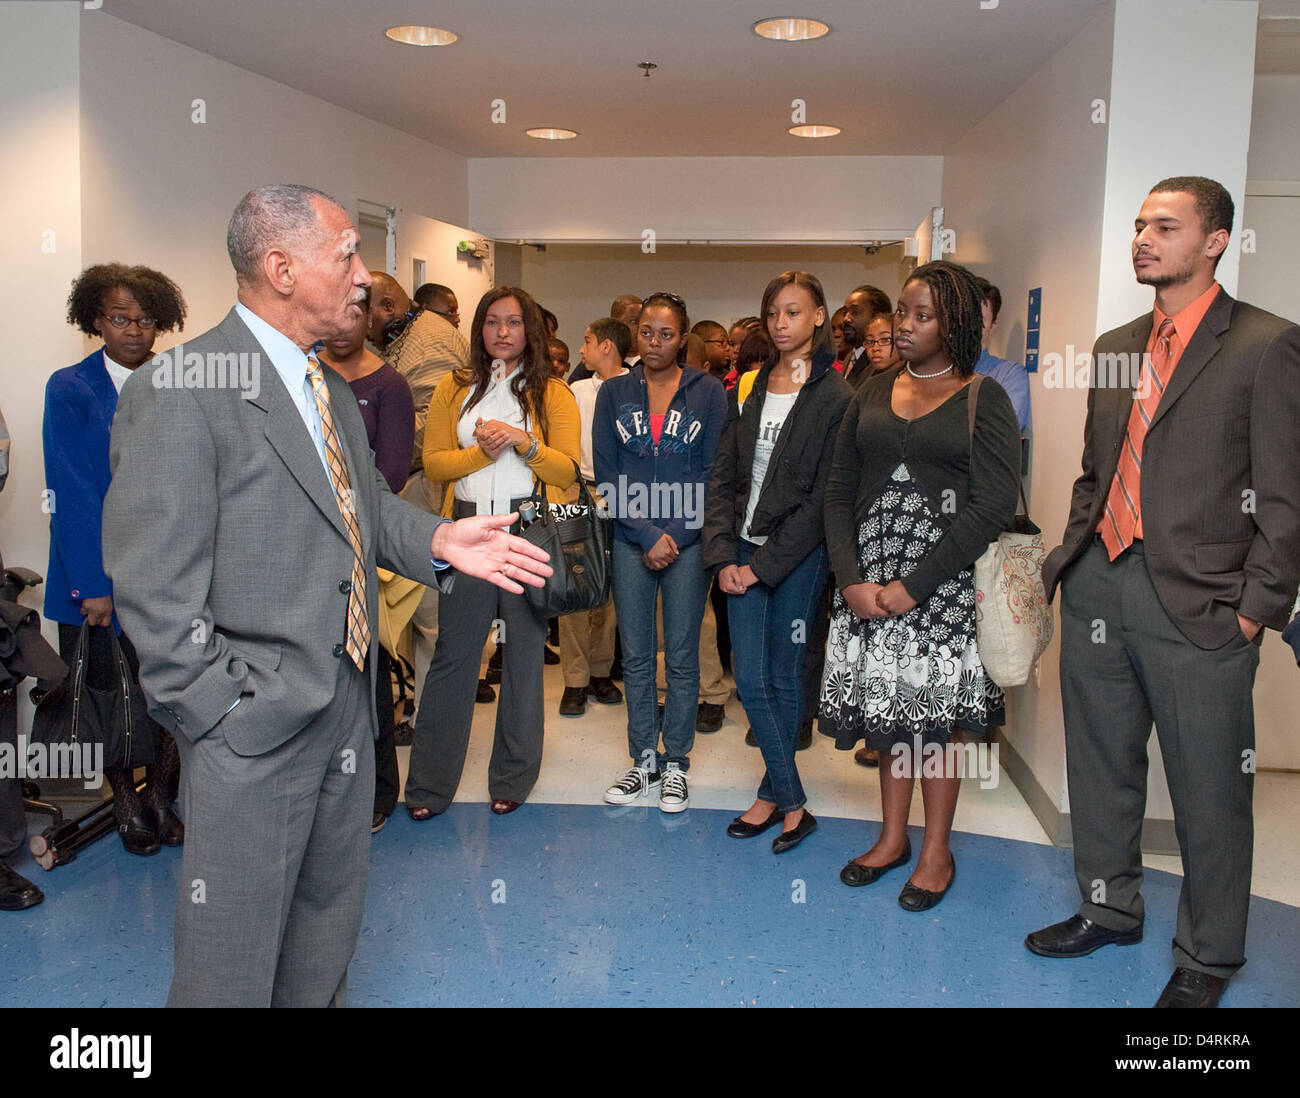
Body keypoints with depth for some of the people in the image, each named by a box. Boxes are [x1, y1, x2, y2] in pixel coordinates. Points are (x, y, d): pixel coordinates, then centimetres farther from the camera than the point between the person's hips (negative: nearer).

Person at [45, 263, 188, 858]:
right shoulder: (70, 390, -4)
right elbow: (73, 495, -9)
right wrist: (94, 585, -14)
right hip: (97, 573, -2)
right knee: (107, 690, 11)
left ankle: (161, 794, 23)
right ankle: (125, 798, 31)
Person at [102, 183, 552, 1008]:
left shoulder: (334, 390, 12)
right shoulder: (177, 392, -17)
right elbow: (154, 589, -18)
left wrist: (438, 539, 0)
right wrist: (222, 708, -18)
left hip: (348, 710, 9)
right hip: (254, 724, -8)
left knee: (330, 928, 23)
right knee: (232, 962, 7)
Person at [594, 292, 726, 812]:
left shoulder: (707, 391, 3)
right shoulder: (614, 392, 7)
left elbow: (713, 473, -1)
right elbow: (605, 473, 1)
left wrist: (677, 536, -10)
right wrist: (647, 536, -9)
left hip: (688, 541, -2)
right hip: (630, 543, 2)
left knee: (682, 656, 4)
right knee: (635, 655, 7)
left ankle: (676, 764, 17)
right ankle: (644, 761, 21)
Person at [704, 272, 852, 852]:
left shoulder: (835, 396, -6)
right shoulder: (753, 388, 10)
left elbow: (822, 498, -11)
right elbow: (724, 477, 8)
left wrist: (763, 566, -11)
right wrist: (724, 557, -3)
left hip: (797, 556, -5)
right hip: (745, 550, 5)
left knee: (783, 677, 6)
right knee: (750, 680, 3)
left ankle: (772, 794, 23)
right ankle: (792, 805, 15)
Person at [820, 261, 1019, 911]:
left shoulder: (983, 401, -2)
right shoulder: (873, 393, 11)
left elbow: (993, 506, -11)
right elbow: (839, 492, 8)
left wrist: (915, 585, -15)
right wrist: (851, 578, -6)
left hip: (943, 582, -4)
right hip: (866, 580, 4)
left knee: (933, 714, 3)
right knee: (886, 705, 10)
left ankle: (937, 852, 19)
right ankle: (893, 837, 26)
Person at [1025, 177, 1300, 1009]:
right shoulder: (1115, 346, 14)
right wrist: (1072, 554, 11)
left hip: (1197, 605, -6)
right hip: (1099, 588, 6)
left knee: (1209, 791, 6)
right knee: (1100, 766, 18)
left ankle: (1208, 956, 26)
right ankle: (1110, 910, 38)